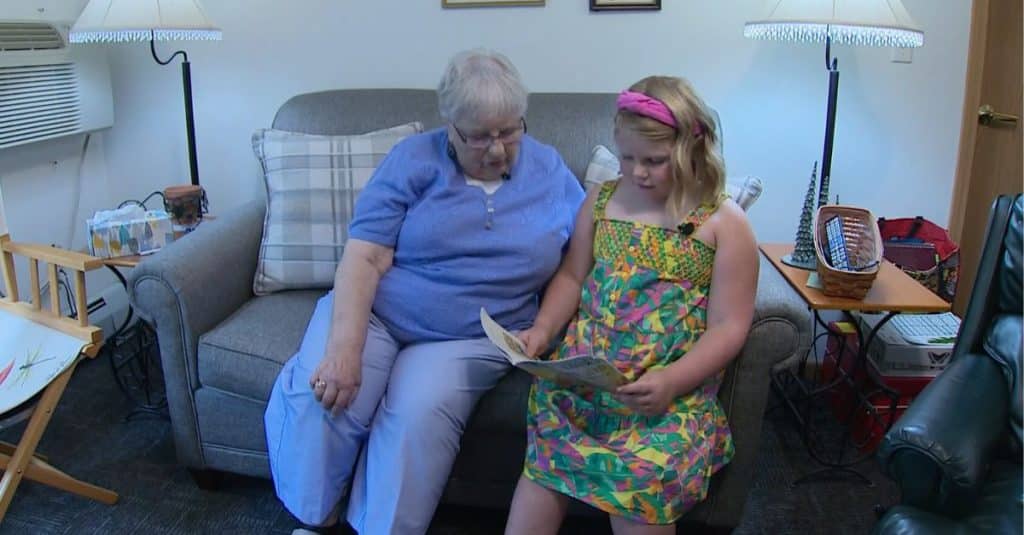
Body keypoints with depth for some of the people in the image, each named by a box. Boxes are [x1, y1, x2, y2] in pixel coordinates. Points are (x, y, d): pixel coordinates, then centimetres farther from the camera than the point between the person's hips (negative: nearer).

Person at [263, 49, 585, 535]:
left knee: (420, 416, -29)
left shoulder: (551, 173, 6)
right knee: (318, 398, -25)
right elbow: (364, 258, -9)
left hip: (470, 338, 0)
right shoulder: (414, 160, -2)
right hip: (372, 313, 0)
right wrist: (345, 348, -24)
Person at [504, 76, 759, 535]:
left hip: (675, 386, -2)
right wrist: (543, 329, -1)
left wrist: (671, 381, -18)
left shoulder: (725, 223, 0)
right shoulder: (601, 200, 12)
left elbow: (729, 327, -3)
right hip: (581, 369, 3)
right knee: (544, 447, -21)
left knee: (640, 480, -25)